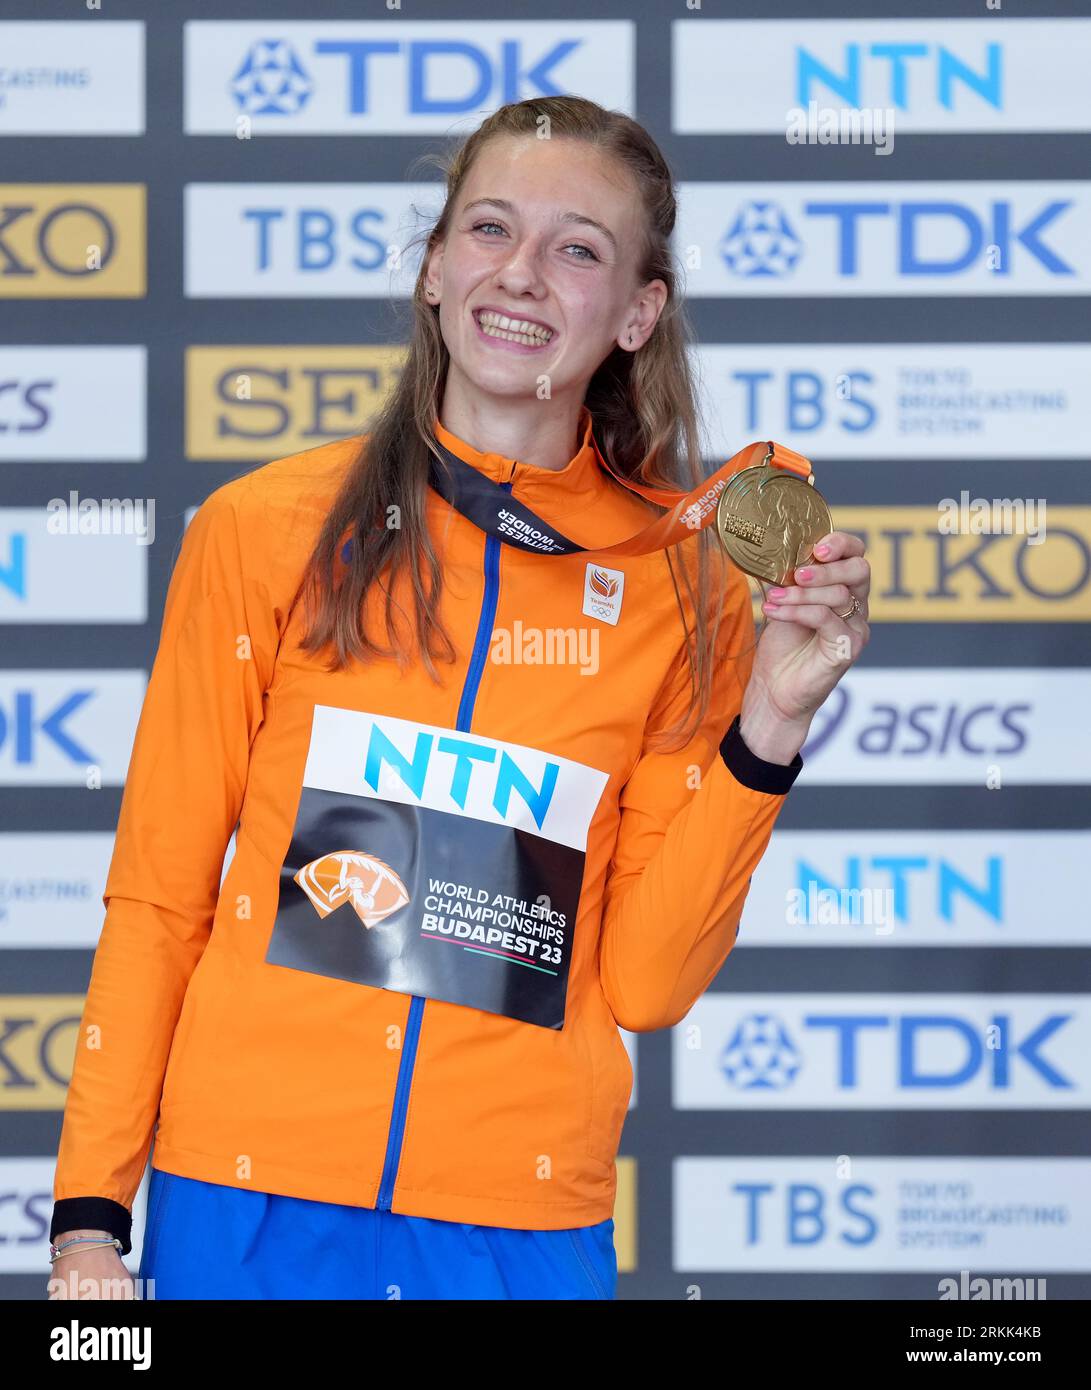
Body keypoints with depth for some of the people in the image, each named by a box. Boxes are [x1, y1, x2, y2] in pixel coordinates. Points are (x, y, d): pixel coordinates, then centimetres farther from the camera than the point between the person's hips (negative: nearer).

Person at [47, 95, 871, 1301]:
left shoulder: (687, 590, 2)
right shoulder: (265, 531, 0)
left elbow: (644, 984, 0)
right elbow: (157, 895, 3)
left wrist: (767, 731, -10)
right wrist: (89, 1214, -1)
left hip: (527, 1228, 1)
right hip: (248, 1199, -1)